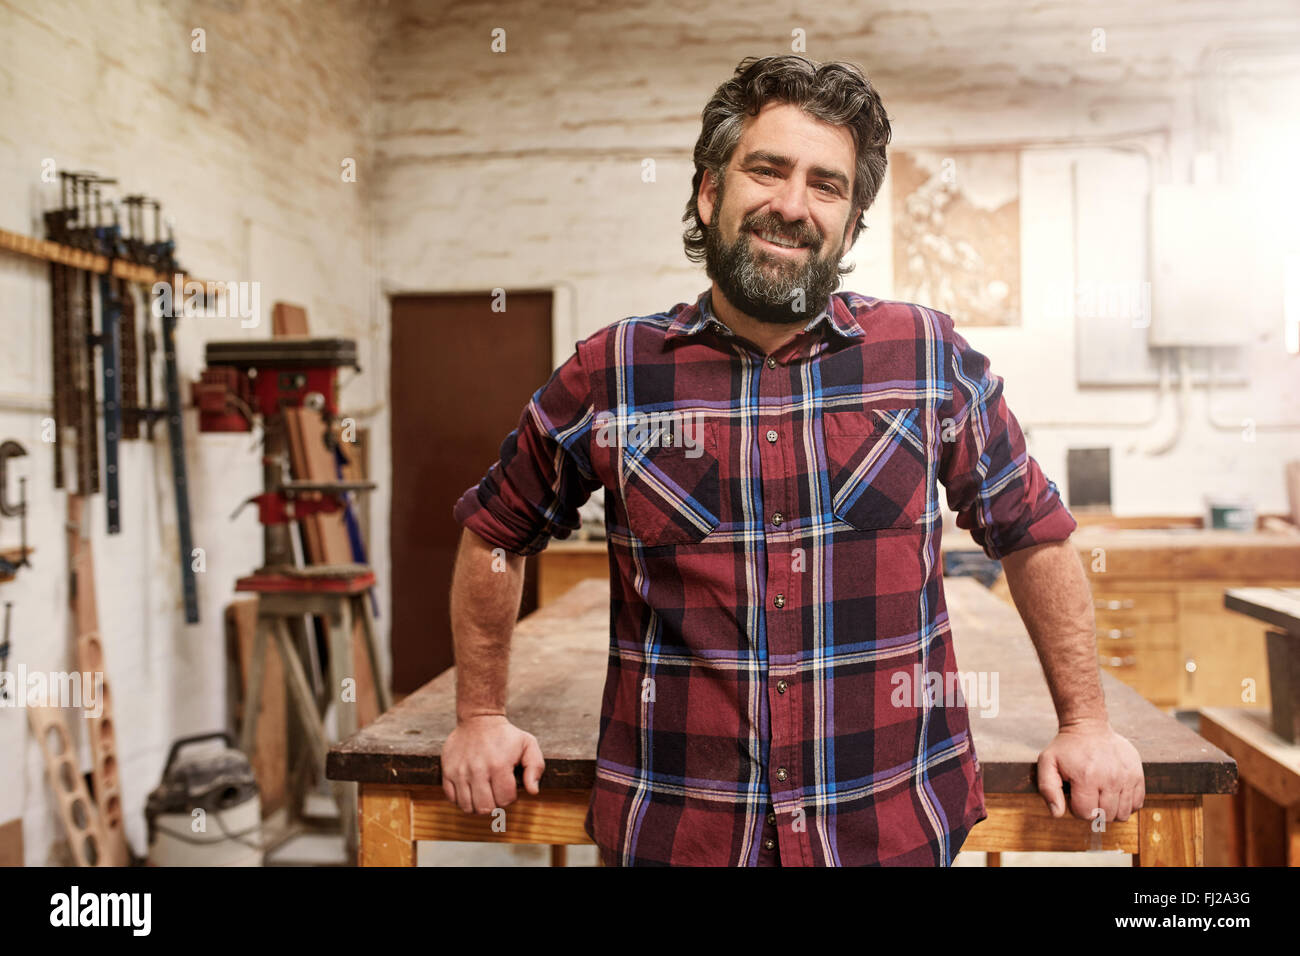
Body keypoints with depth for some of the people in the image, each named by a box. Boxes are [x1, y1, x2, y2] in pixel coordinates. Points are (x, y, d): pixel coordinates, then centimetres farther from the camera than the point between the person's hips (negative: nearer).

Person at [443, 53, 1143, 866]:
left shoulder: (932, 360, -4)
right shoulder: (610, 375, -4)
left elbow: (1036, 538, 8)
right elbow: (494, 534, 9)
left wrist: (1087, 723, 7)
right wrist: (481, 717, 11)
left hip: (899, 830, 1)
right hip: (671, 831, 0)